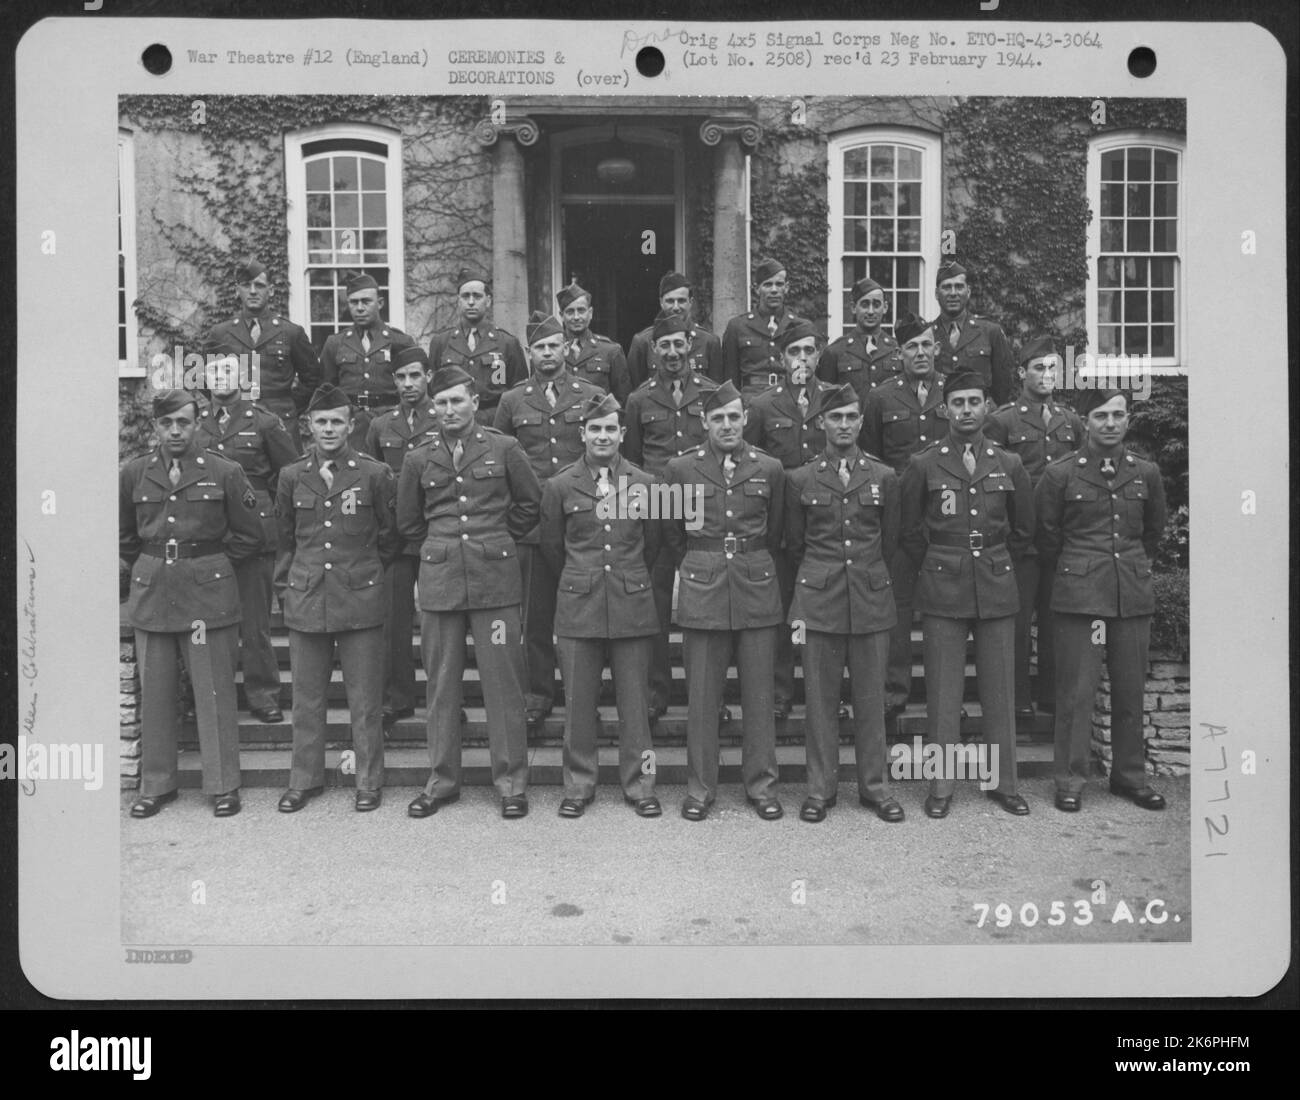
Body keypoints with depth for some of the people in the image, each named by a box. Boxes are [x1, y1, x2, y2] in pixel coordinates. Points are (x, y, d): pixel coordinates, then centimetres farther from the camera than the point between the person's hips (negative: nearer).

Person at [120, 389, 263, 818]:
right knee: (154, 693, 7)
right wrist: (141, 570, 12)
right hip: (150, 594, 3)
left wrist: (209, 564, 5)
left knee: (214, 693, 0)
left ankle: (224, 786, 10)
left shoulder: (224, 473, -2)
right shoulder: (133, 474, 5)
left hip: (208, 594, -3)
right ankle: (156, 784, 20)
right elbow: (123, 537, 19)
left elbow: (249, 538, 5)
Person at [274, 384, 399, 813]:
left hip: (360, 599, -2)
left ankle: (369, 782, 15)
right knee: (306, 698, 9)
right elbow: (285, 540, 16)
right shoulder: (292, 477, 7)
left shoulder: (375, 474, -1)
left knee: (364, 700, 3)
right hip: (306, 599, 2)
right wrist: (285, 587, 12)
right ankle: (304, 780, 22)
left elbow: (389, 537, 9)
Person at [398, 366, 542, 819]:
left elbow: (530, 504, 13)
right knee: (441, 684, 7)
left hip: (495, 578, -2)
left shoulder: (504, 450, 2)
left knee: (503, 682, -1)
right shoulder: (418, 459, 8)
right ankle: (442, 779, 18)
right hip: (438, 581, 2)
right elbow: (408, 522, 18)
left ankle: (511, 781, 9)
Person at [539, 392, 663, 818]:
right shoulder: (559, 486, 2)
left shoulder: (644, 484, 3)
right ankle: (578, 786, 16)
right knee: (578, 702, 4)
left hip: (632, 603, 0)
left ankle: (639, 786, 15)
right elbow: (551, 547, 11)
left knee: (634, 701, 4)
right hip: (578, 605, 0)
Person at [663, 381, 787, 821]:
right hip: (702, 588, -1)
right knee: (701, 694, 2)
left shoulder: (770, 469, 3)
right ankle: (700, 787, 12)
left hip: (757, 587, 1)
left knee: (759, 693, 4)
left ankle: (761, 784, 16)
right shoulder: (681, 469, 2)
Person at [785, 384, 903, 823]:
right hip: (818, 603, -1)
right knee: (820, 698, 2)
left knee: (871, 697, 5)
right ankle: (820, 788, 12)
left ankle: (875, 785, 17)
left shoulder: (884, 478, 7)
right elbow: (794, 546, 12)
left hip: (872, 600, 1)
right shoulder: (800, 480, 5)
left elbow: (889, 544, 14)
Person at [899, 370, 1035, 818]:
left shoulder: (1009, 465, 6)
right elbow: (910, 532, 9)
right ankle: (942, 785, 9)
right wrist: (935, 569, 10)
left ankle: (1003, 782, 16)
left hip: (997, 588, 2)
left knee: (999, 688, 6)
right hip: (942, 590, -2)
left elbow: (1023, 529, 17)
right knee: (943, 691, 1)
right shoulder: (923, 465, 0)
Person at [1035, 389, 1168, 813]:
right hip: (1079, 594, -3)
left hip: (1134, 593, 3)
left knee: (1130, 687, 9)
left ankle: (1130, 774, 22)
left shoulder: (1146, 473, 7)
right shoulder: (1060, 474, -3)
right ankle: (1070, 780, 8)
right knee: (1076, 689, -2)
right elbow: (1047, 536, 6)